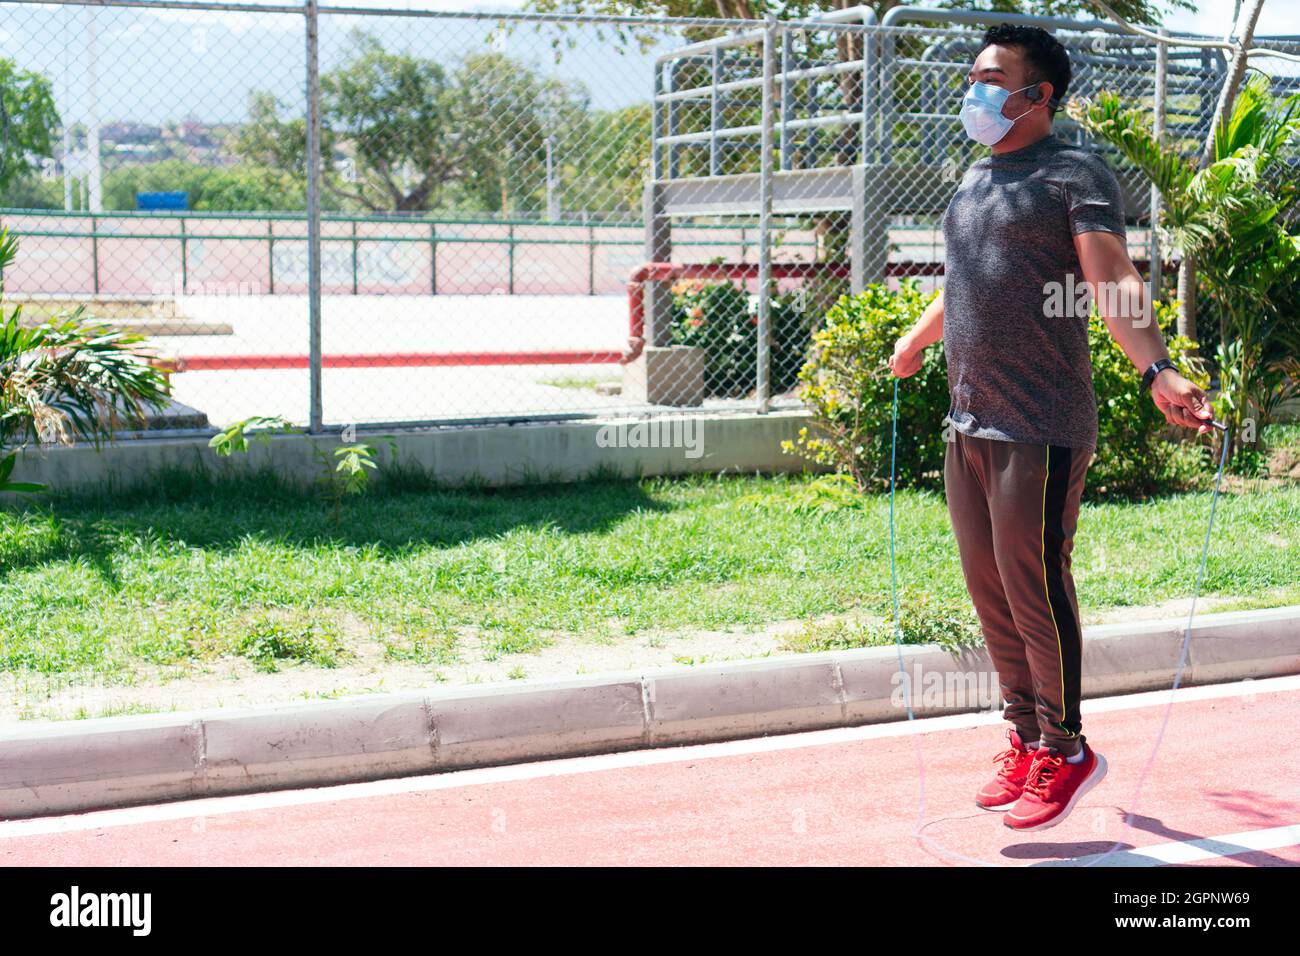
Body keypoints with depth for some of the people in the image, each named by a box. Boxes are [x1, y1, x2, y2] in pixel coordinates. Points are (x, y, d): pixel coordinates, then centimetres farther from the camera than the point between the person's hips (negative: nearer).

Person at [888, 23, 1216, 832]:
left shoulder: (1075, 174, -6)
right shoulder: (976, 180, 18)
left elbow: (1113, 281, -20)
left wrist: (1157, 369, -36)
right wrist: (915, 343, 47)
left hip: (1041, 429, -8)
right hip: (968, 423, 8)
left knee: (1035, 590, -5)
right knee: (990, 591, 11)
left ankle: (1065, 751, 10)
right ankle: (1026, 741, 25)